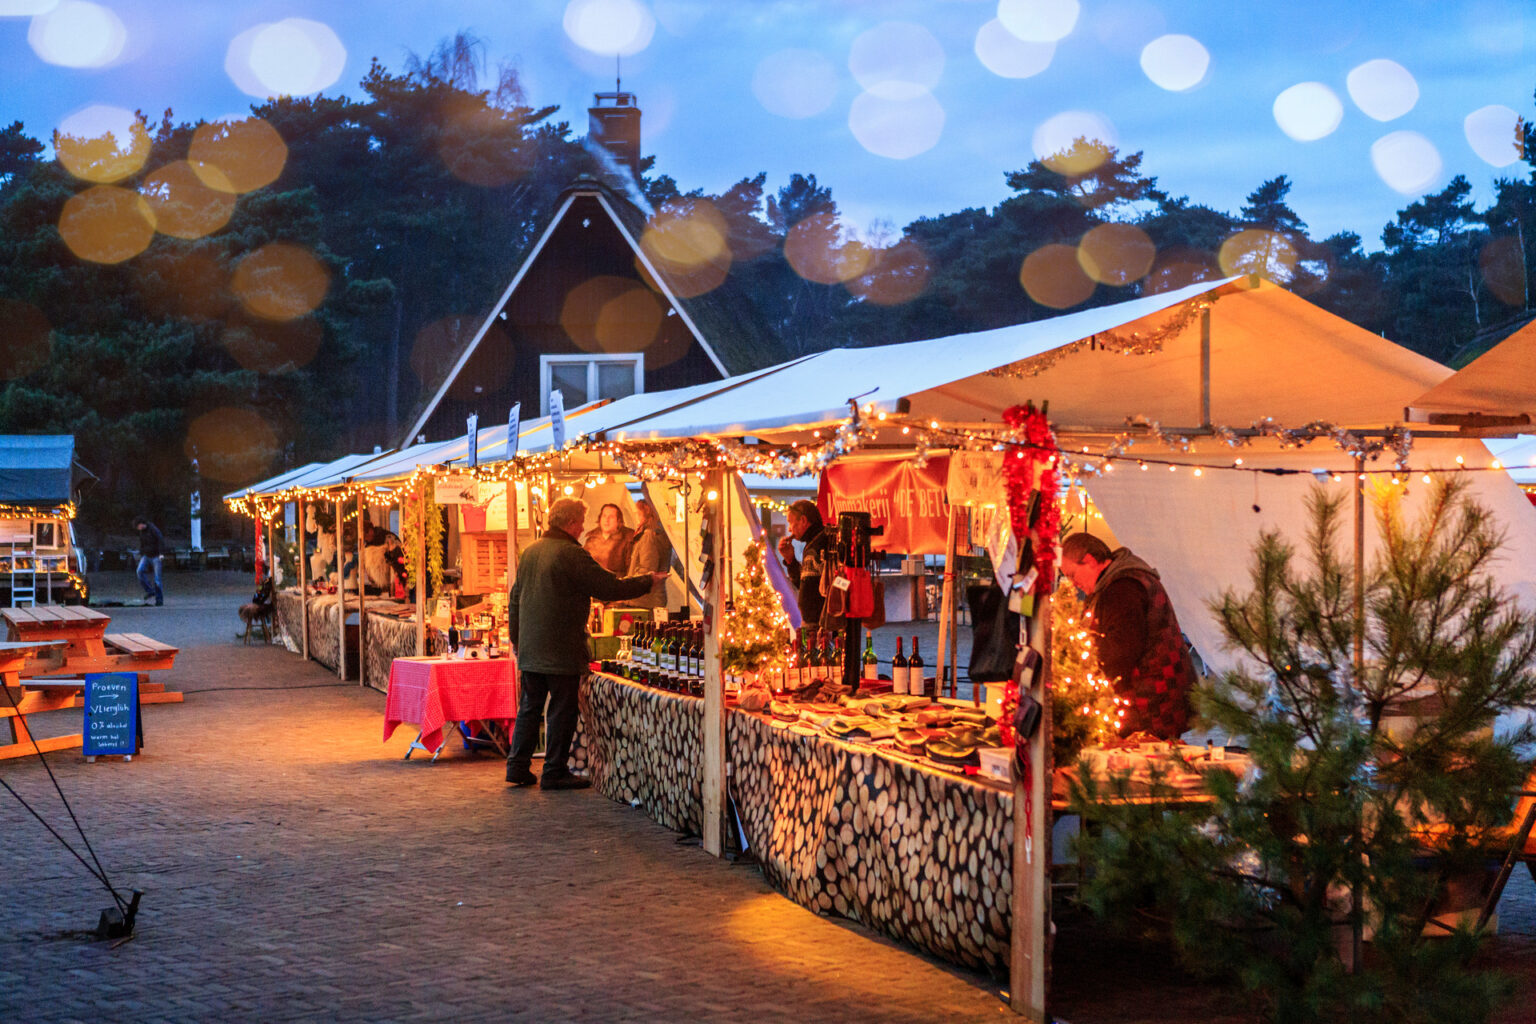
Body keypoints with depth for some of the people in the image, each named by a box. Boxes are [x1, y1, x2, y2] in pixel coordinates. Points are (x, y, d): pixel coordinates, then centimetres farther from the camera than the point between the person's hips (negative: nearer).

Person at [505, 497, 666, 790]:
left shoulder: (530, 552, 10)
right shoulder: (571, 554, -14)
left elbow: (516, 598, 18)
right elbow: (610, 587, -12)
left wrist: (516, 638, 28)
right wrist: (650, 580, 1)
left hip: (530, 648, 7)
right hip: (561, 650, -7)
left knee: (529, 708, 13)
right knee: (562, 711, 0)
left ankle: (518, 766, 13)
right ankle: (555, 771, 3)